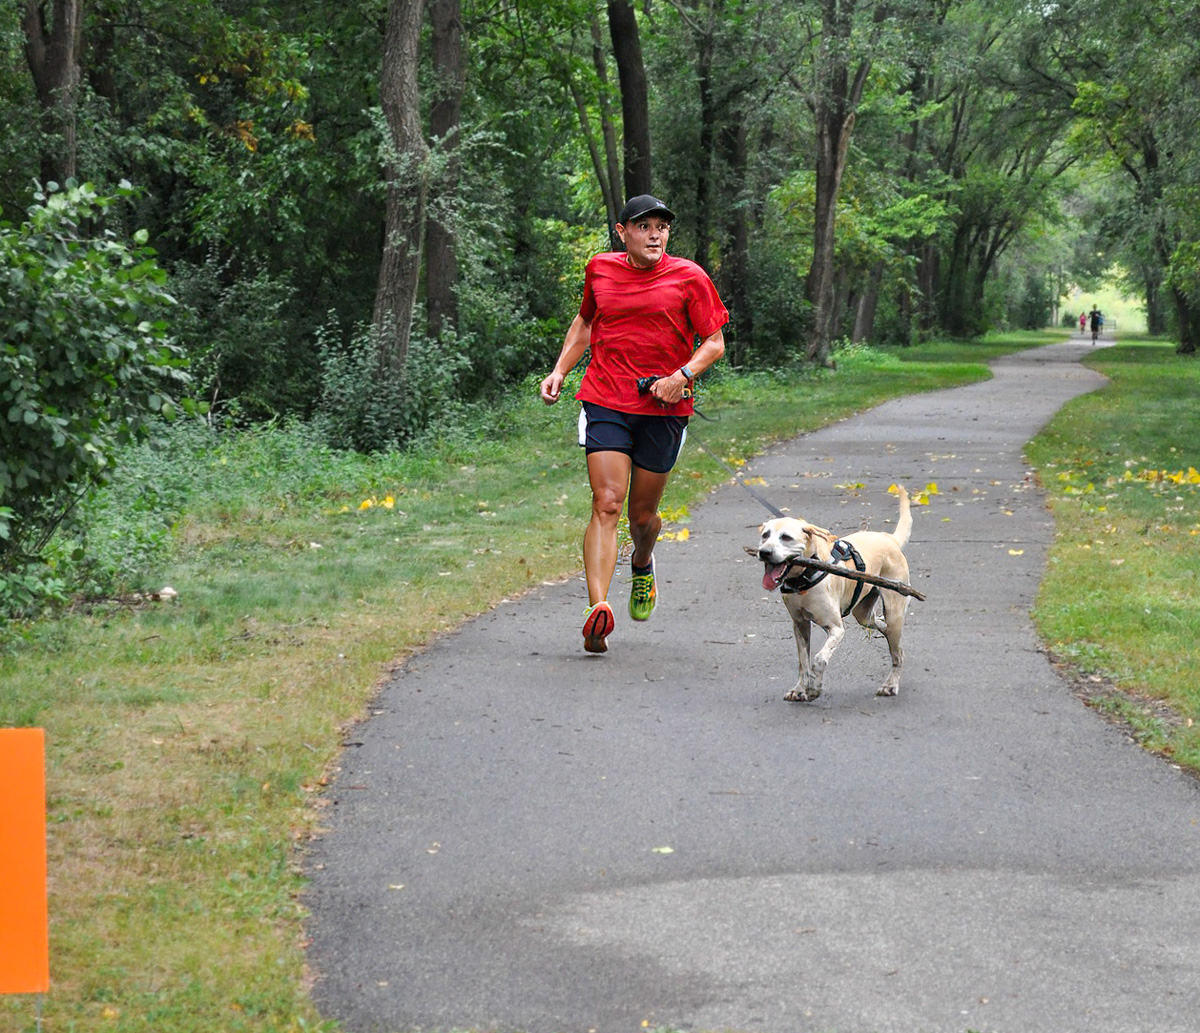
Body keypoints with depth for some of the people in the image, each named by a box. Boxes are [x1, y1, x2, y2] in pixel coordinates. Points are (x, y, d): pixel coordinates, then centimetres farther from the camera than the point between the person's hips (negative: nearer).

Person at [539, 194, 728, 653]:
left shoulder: (689, 278, -1)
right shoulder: (600, 270, 6)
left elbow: (714, 343, 2)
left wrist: (682, 376, -15)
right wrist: (559, 370, 13)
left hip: (663, 409, 0)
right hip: (605, 402, 0)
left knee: (643, 514, 10)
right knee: (607, 503, -15)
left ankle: (642, 565, 46)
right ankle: (598, 608, -25)